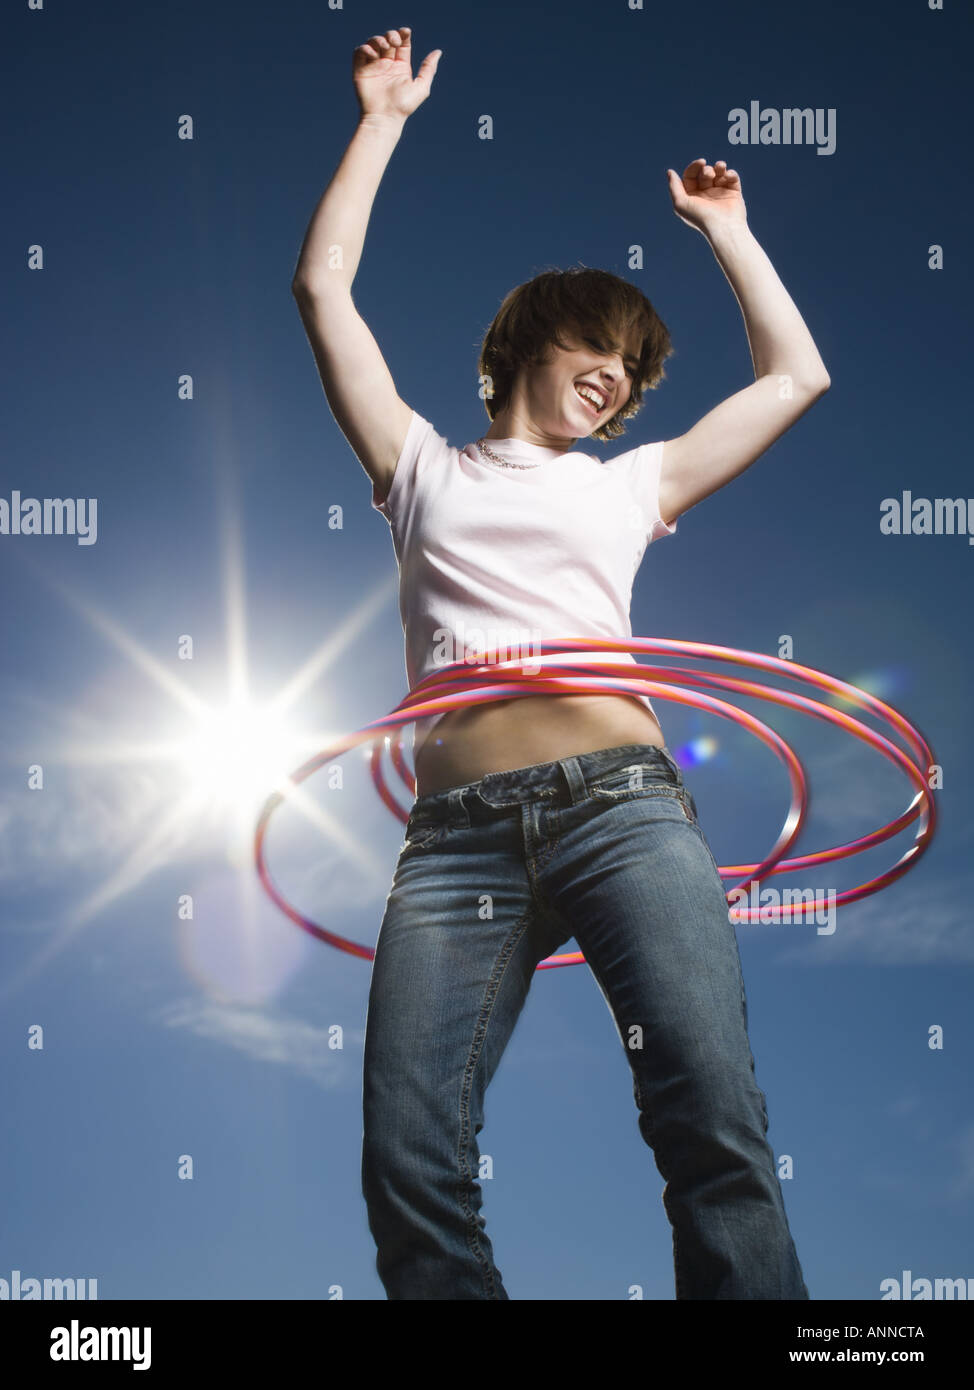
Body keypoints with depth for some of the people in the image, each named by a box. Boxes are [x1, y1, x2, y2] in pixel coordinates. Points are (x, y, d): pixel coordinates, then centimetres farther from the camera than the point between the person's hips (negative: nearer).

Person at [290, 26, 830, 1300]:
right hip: (459, 830, 0)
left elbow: (796, 377, 31)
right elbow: (323, 286, 21)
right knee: (410, 1167, -14)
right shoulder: (425, 469, 25)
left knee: (715, 1123, -18)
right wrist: (382, 121, 26)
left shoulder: (628, 486, 27)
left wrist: (725, 229, 37)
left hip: (622, 801, 1)